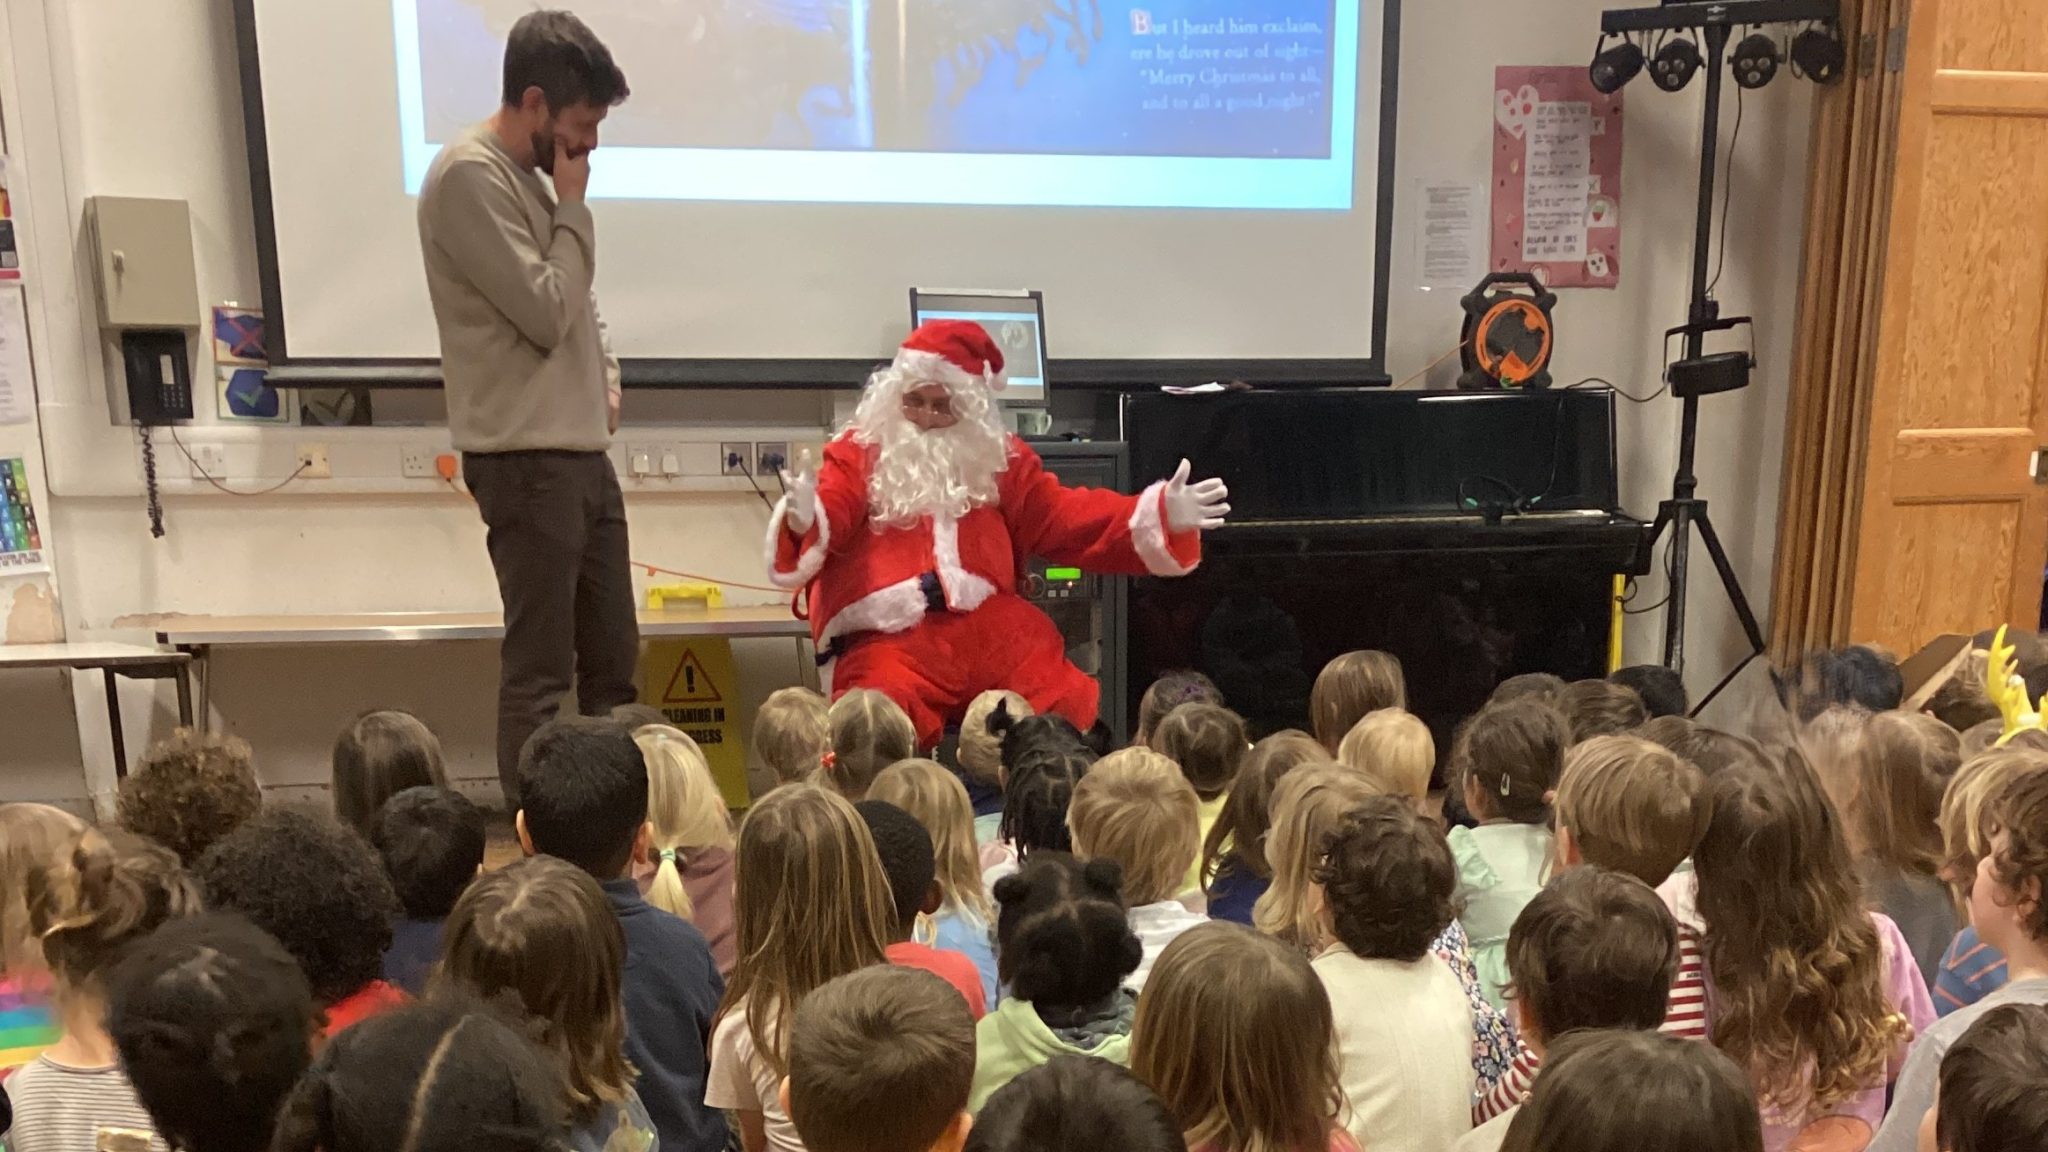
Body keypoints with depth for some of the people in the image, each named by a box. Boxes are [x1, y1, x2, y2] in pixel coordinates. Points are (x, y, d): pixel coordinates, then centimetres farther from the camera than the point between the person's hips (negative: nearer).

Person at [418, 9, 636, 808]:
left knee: (613, 661, 13)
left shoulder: (530, 174, 17)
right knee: (538, 672, -5)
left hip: (583, 451, 9)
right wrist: (574, 207, -6)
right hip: (526, 458, -9)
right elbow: (546, 311, -17)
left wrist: (605, 376, 7)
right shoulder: (470, 176, -12)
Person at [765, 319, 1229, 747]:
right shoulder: (859, 453, 9)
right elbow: (831, 512, -7)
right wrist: (805, 519, -35)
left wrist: (1158, 517, 3)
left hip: (987, 623, 3)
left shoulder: (997, 457, 19)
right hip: (887, 635, -3)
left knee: (1066, 708, -12)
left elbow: (1059, 516, 14)